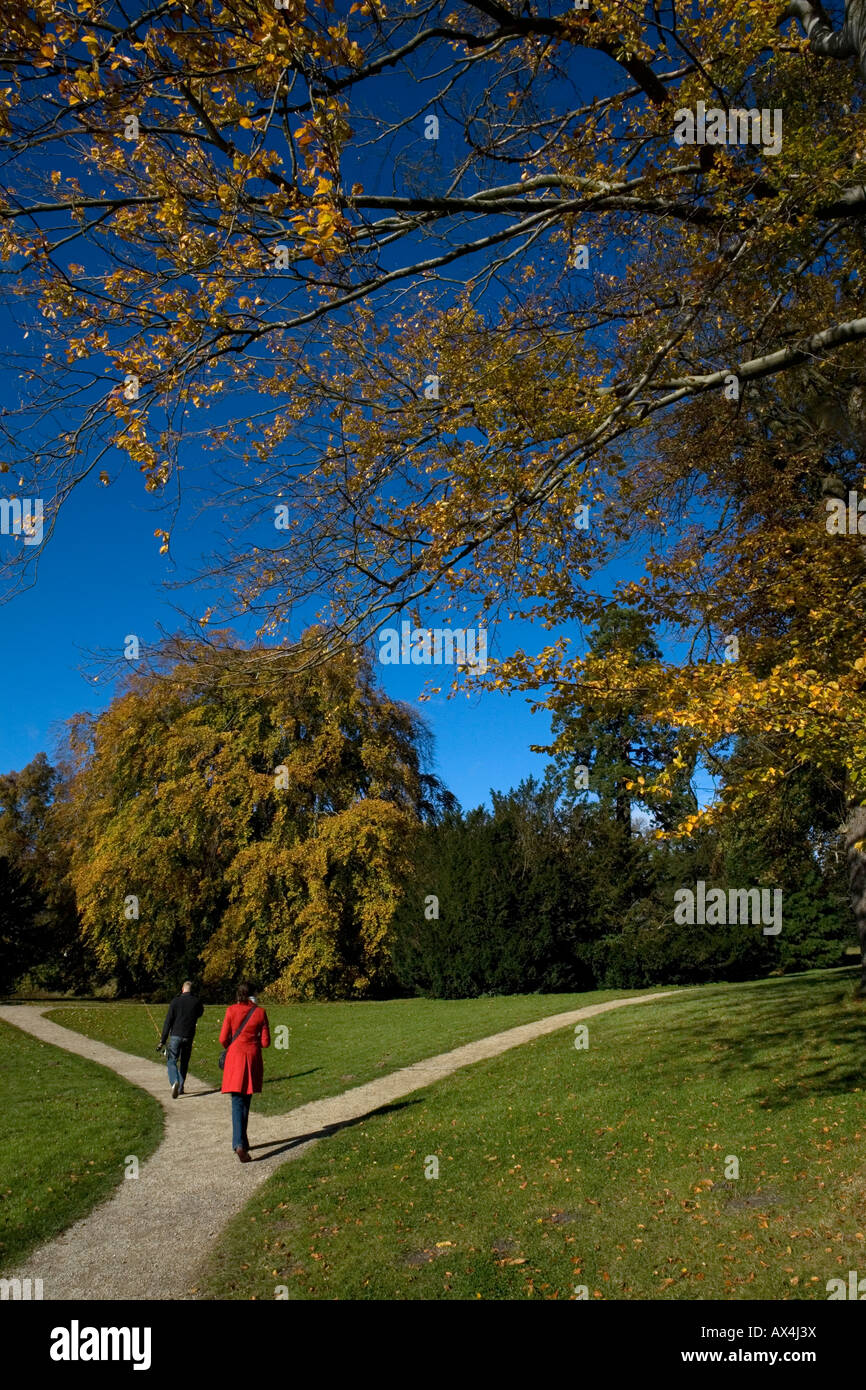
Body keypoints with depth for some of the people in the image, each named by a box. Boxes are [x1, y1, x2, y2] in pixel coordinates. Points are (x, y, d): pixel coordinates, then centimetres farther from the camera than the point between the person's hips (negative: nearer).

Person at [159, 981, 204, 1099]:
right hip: (189, 1037, 2)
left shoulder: (176, 1001, -4)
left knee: (172, 1062, 1)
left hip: (175, 1036, -2)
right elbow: (200, 1013, 22)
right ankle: (180, 1087, 20)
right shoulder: (197, 1001, 0)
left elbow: (168, 1021, -6)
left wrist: (163, 1040, -3)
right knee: (184, 1062, 17)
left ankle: (174, 1082, -24)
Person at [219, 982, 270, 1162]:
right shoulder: (260, 1012, -2)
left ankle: (239, 1144, -17)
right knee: (246, 1101, 17)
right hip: (253, 1059, 1)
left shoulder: (231, 1011, -4)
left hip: (234, 1058, -1)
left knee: (237, 1102, -1)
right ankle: (240, 1141, 26)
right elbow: (266, 1042, -2)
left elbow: (223, 1039, -3)